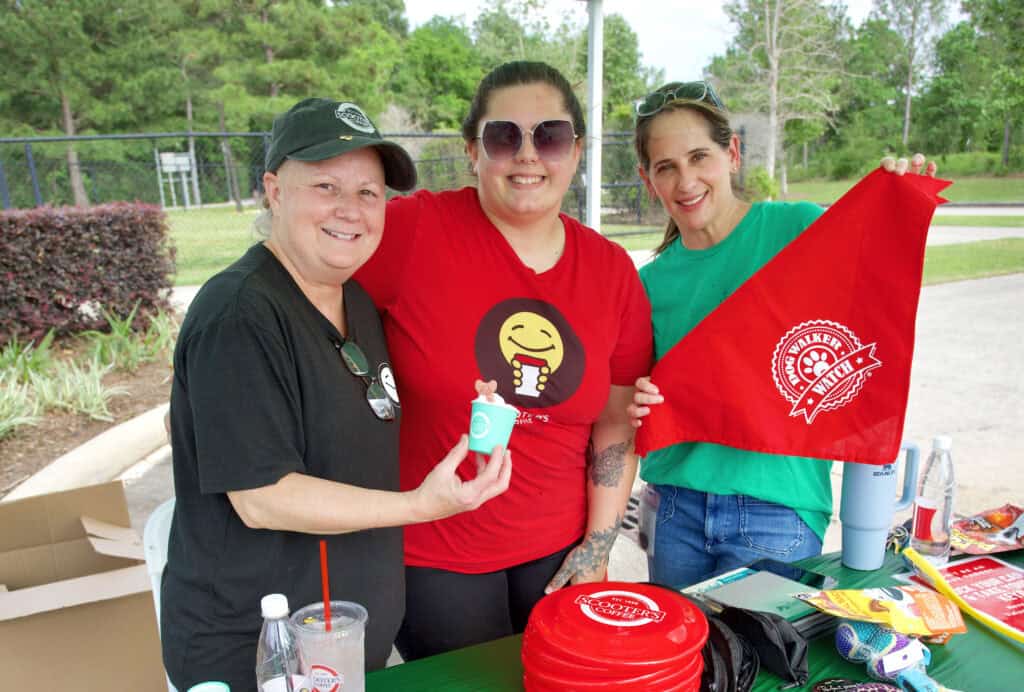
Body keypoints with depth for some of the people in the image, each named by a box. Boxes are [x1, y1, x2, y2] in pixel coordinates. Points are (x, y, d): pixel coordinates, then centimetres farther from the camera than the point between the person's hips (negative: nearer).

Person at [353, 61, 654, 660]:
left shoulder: (613, 270, -2)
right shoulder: (413, 230, -16)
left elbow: (616, 422, 2)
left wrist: (598, 547, 2)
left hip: (560, 552, 4)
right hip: (433, 557, -3)